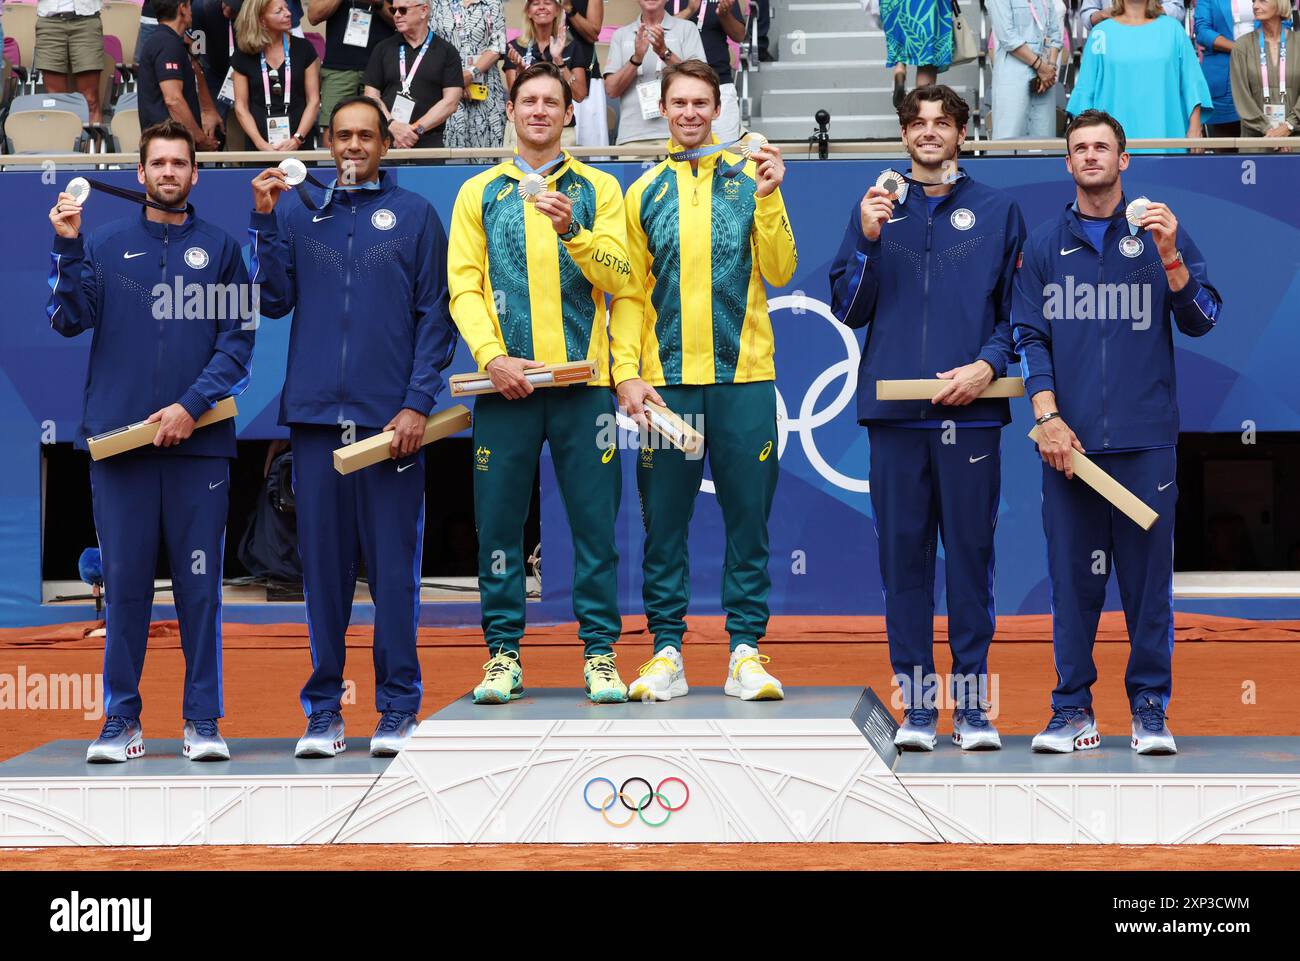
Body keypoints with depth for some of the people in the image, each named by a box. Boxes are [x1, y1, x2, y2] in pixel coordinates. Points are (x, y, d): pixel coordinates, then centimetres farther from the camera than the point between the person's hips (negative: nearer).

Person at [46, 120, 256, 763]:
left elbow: (239, 340, 2)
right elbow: (69, 319, 1)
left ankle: (203, 721, 6)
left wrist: (192, 405, -10)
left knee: (200, 584, 0)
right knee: (124, 583, 1)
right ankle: (120, 721, 6)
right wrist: (68, 246, -10)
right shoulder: (106, 245, 12)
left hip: (198, 440, 0)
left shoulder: (220, 249, 9)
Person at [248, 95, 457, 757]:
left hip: (390, 418, -2)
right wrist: (264, 219, -3)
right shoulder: (299, 216, 13)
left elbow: (435, 317, 3)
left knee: (394, 565, -1)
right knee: (322, 565, 4)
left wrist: (417, 403, -7)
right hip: (316, 416, 2)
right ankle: (323, 711, 9)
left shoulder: (414, 216, 8)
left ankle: (398, 709, 6)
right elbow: (274, 300, 5)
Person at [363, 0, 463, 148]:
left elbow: (451, 102, -1)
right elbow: (371, 96, 8)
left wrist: (416, 129, -11)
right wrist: (393, 126, -10)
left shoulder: (447, 52, 7)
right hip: (385, 140, 1)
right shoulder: (382, 49, 14)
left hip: (428, 143, -1)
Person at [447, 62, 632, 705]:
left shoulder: (598, 189, 11)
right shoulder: (479, 194, 12)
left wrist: (570, 230, -16)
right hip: (505, 384, 1)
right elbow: (463, 285, 4)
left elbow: (617, 277, 0)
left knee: (595, 522, -1)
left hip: (582, 380, 0)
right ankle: (503, 653, 9)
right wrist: (493, 355, -10)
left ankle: (599, 652, 5)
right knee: (499, 523, 2)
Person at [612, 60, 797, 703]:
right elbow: (628, 293, 9)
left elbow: (779, 271, -2)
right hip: (665, 380, 1)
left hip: (743, 376, -1)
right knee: (664, 522, 3)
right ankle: (667, 651, 9)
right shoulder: (645, 191, 10)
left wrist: (768, 197, -14)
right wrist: (626, 373, -2)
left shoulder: (749, 179, 7)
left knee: (748, 517, 1)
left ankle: (746, 649, 6)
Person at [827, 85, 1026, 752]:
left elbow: (1018, 310, 9)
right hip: (895, 412, 1)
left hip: (971, 412, -1)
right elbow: (847, 309, 9)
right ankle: (916, 704, 6)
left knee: (971, 554, -2)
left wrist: (988, 365, -7)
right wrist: (867, 240, -5)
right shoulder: (875, 208, 14)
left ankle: (972, 703, 4)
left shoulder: (997, 211, 11)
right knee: (903, 554, 1)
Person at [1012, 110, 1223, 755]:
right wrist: (1047, 416, -3)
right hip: (1070, 439, 1)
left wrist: (1170, 257, -13)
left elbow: (1201, 321, 2)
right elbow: (1029, 335, 8)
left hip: (1146, 438, -1)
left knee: (1148, 575, -1)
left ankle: (1150, 709, 7)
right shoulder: (1044, 243, 12)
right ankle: (1073, 709, 9)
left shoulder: (1159, 234, 9)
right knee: (1072, 578, 1)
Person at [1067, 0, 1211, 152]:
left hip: (1164, 133, 0)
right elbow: (1085, 90, 10)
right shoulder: (1101, 32, 9)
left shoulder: (1172, 29, 9)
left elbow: (1192, 83, 8)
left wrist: (1194, 128, 1)